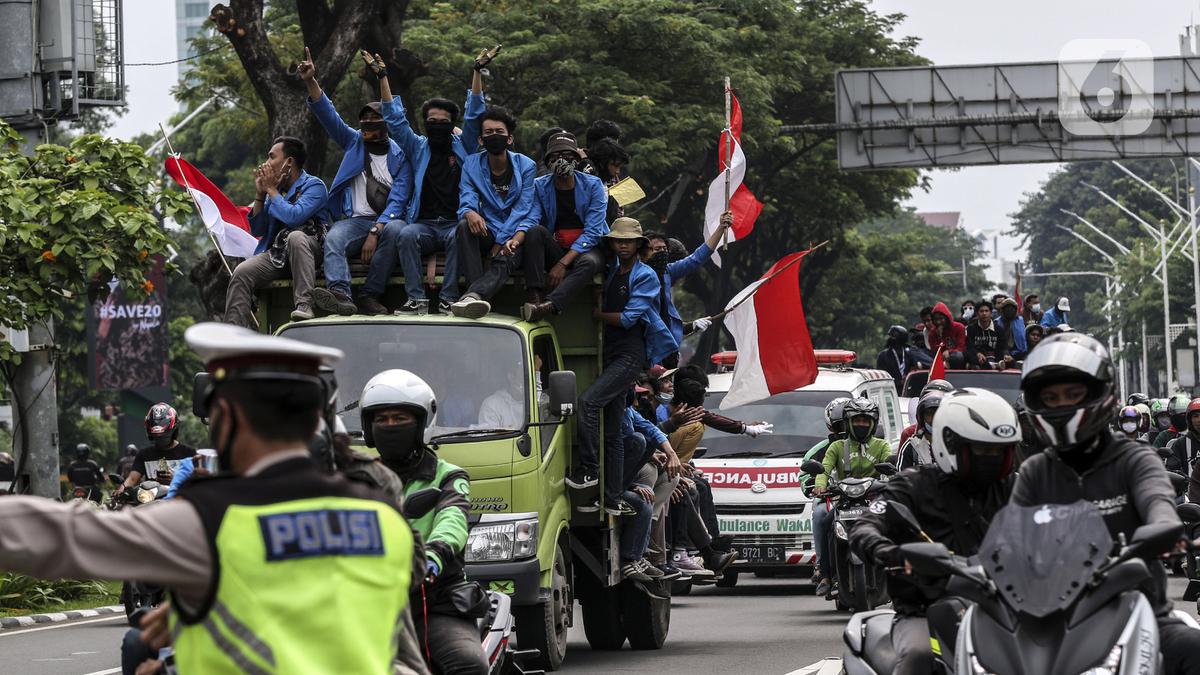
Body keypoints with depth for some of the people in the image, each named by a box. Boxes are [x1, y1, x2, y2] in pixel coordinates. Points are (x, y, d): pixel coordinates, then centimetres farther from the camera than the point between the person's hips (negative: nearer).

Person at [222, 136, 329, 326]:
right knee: (241, 273, -21)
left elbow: (293, 216, -20)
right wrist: (260, 194, 5)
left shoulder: (314, 186, -2)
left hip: (308, 250, -5)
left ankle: (304, 304, -44)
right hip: (276, 254, 5)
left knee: (295, 236, -39)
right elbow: (257, 230, 15)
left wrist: (271, 190, -7)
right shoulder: (277, 188, 17)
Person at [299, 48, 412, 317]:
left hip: (387, 221, -2)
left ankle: (370, 296, -37)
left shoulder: (399, 156, 5)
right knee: (333, 239, -32)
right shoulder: (354, 142, 17)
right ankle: (340, 295, -57)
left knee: (395, 230, -37)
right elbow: (328, 115, 6)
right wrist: (311, 82, -10)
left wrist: (375, 232, -20)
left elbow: (398, 199, -6)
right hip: (354, 220, 2)